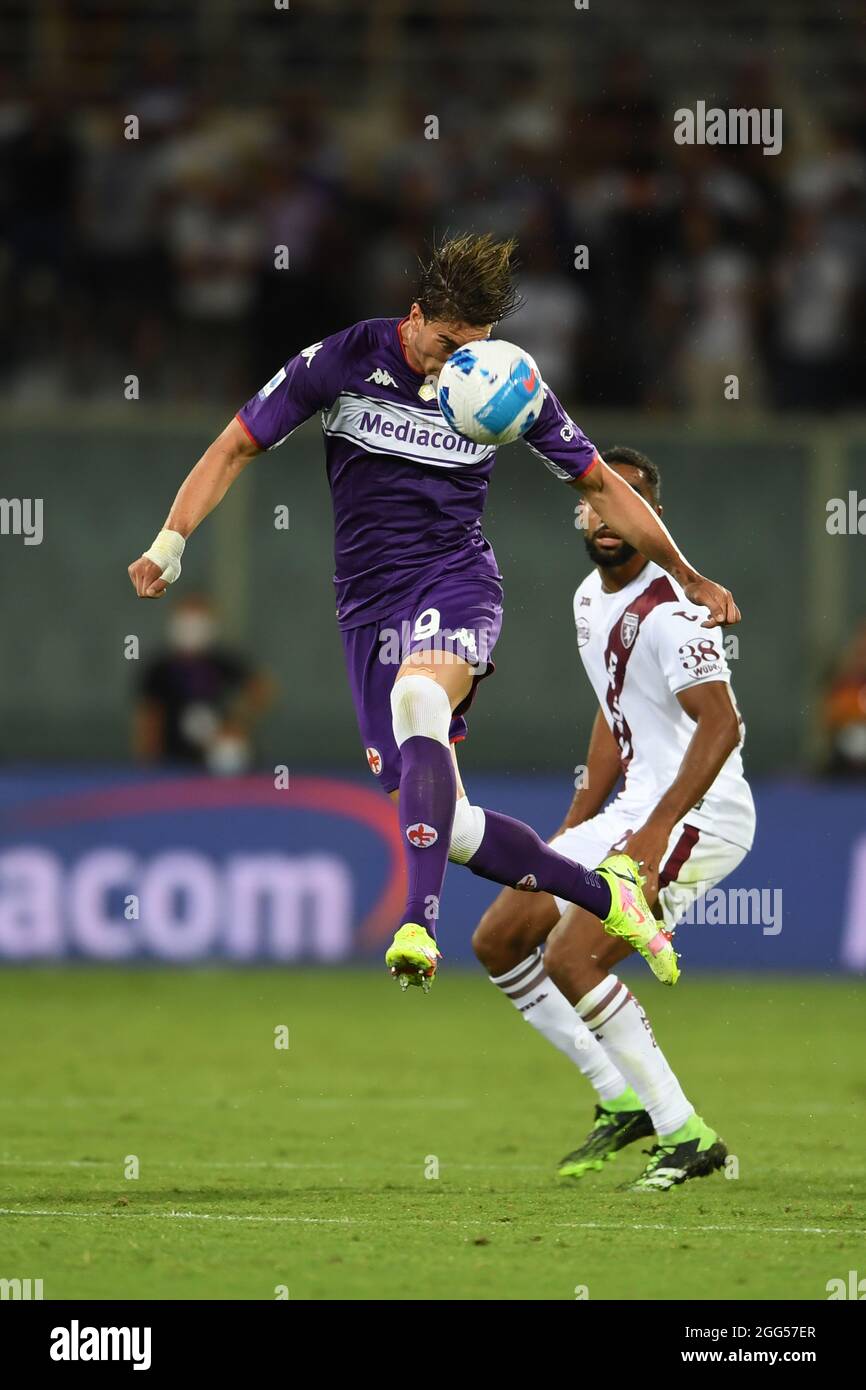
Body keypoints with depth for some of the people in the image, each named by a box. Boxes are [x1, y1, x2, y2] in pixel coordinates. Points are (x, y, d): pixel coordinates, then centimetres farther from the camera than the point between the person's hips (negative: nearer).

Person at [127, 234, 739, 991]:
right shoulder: (345, 360, -4)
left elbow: (599, 482, 12)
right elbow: (237, 446, 2)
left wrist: (688, 578, 16)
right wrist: (170, 544, -11)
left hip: (457, 580, -2)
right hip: (370, 603, 2)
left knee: (418, 699, -38)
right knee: (445, 826, -4)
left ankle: (419, 922, -46)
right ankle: (604, 894, 17)